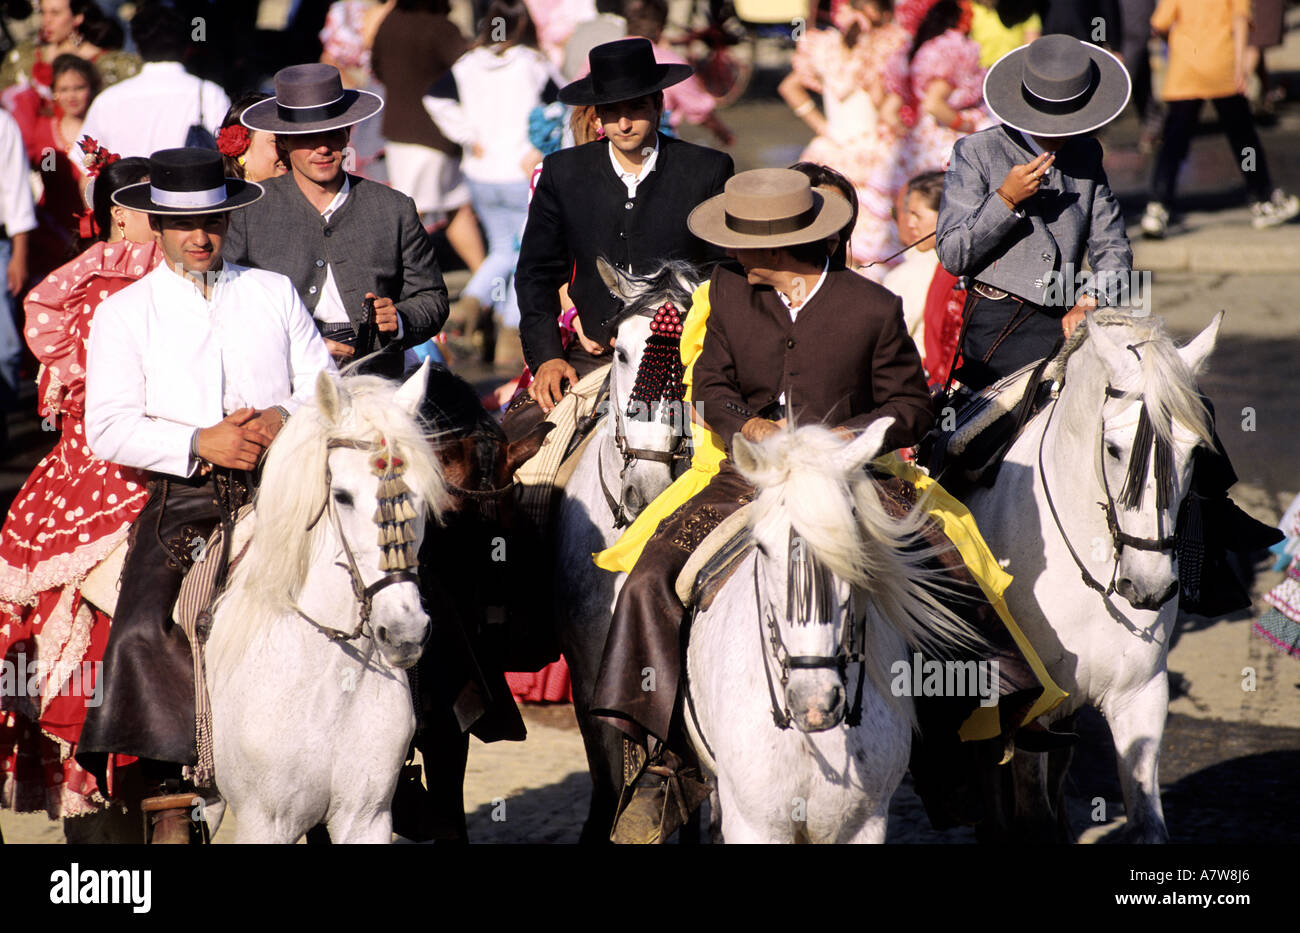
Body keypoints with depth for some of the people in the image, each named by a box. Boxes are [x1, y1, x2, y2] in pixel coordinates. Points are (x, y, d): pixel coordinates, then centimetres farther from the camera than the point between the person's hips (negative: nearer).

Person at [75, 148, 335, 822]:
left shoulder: (274, 293, 19)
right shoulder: (124, 313, 12)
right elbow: (108, 431, 1)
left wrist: (284, 418, -9)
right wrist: (199, 443, -12)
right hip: (182, 497, -1)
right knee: (144, 631, -25)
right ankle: (164, 773, -18)